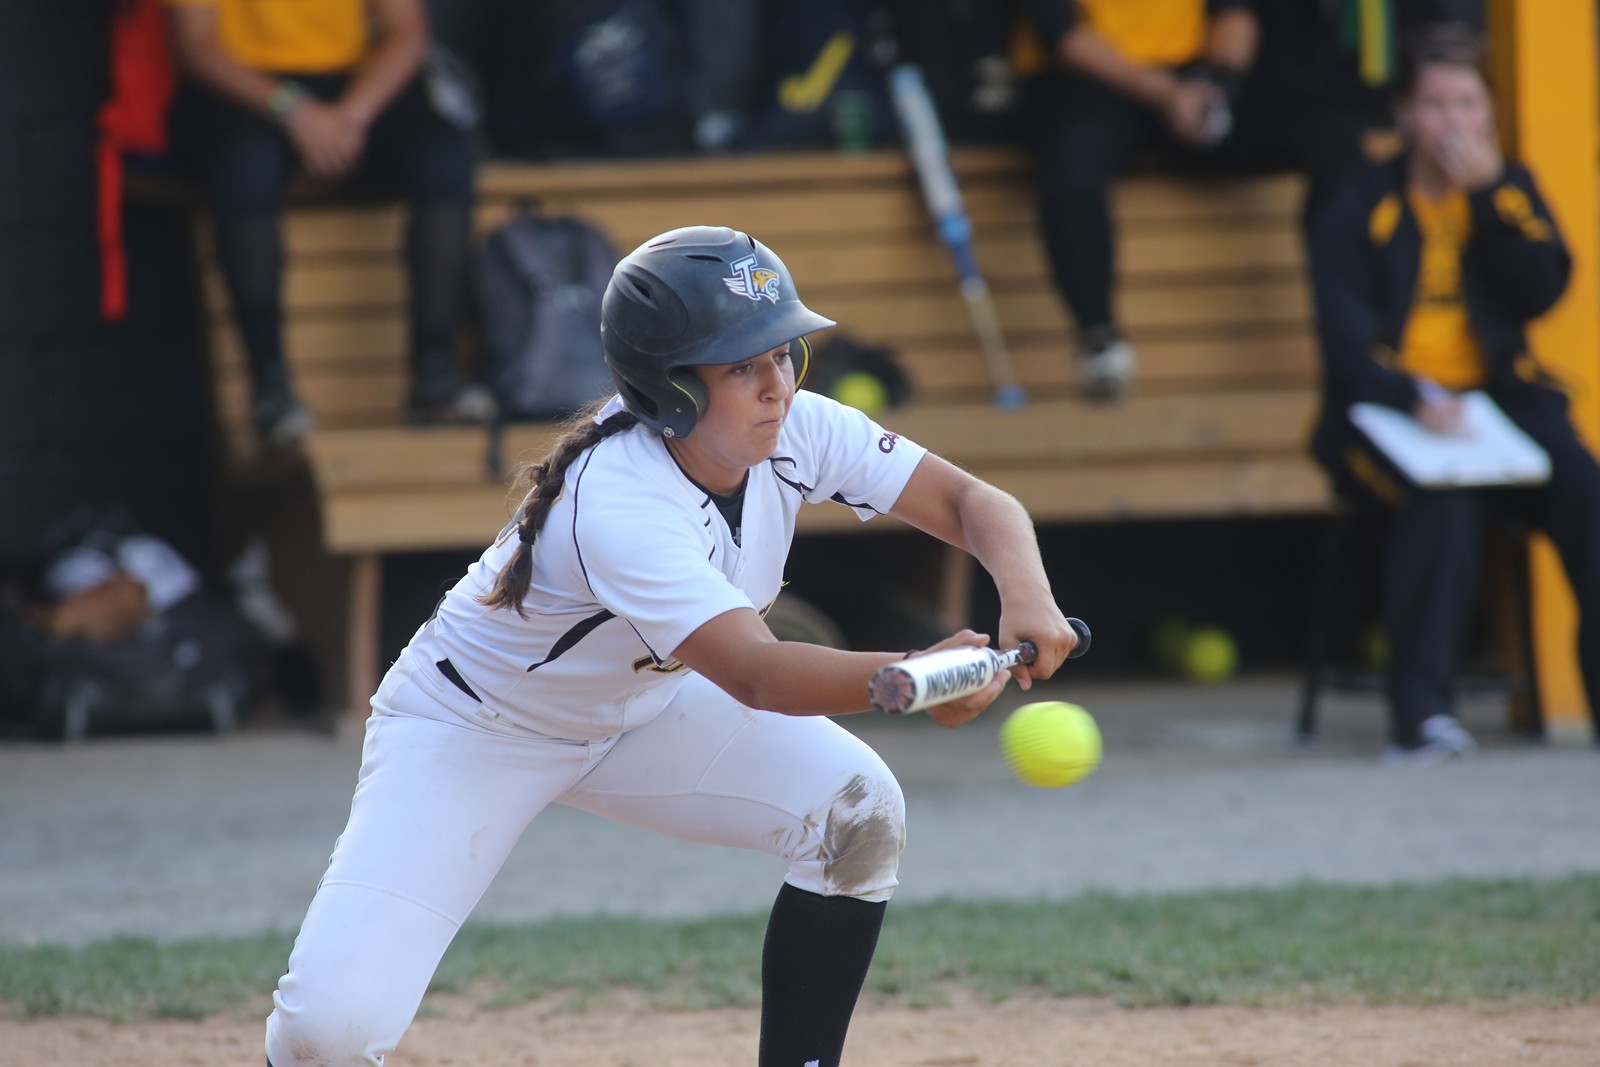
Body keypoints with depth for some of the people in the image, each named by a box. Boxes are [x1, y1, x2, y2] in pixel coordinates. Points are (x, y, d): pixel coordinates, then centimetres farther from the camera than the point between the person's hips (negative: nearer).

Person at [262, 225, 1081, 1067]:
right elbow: (753, 675, -48)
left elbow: (975, 504, -15)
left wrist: (1028, 601, -37)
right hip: (470, 730, -7)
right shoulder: (616, 502, -38)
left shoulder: (797, 431, -17)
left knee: (857, 812, -17)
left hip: (640, 707, 7)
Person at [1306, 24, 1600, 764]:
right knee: (1441, 498, -35)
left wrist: (1490, 193, -9)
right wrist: (1416, 401, -24)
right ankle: (1421, 715, -36)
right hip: (1391, 411, -3)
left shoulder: (1510, 189, 14)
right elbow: (1346, 336, -7)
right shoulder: (1358, 209, 4)